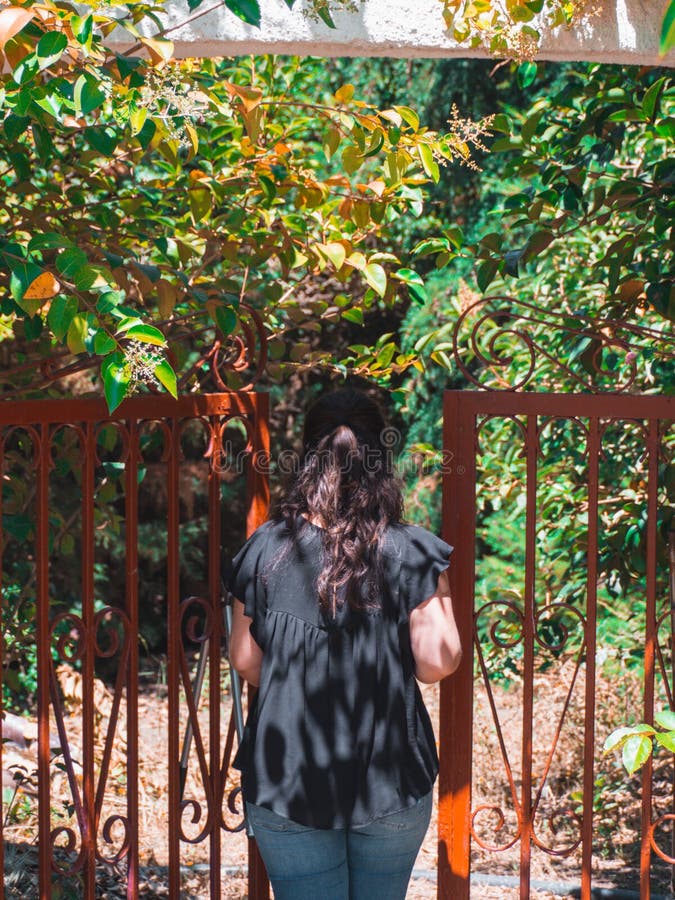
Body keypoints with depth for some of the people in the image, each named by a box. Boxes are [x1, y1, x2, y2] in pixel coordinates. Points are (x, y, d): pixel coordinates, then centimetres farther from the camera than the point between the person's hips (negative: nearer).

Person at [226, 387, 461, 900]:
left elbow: (244, 660, 2)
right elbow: (438, 664, -10)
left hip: (285, 781, 0)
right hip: (390, 780, 0)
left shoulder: (266, 548, -6)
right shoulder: (413, 554, -11)